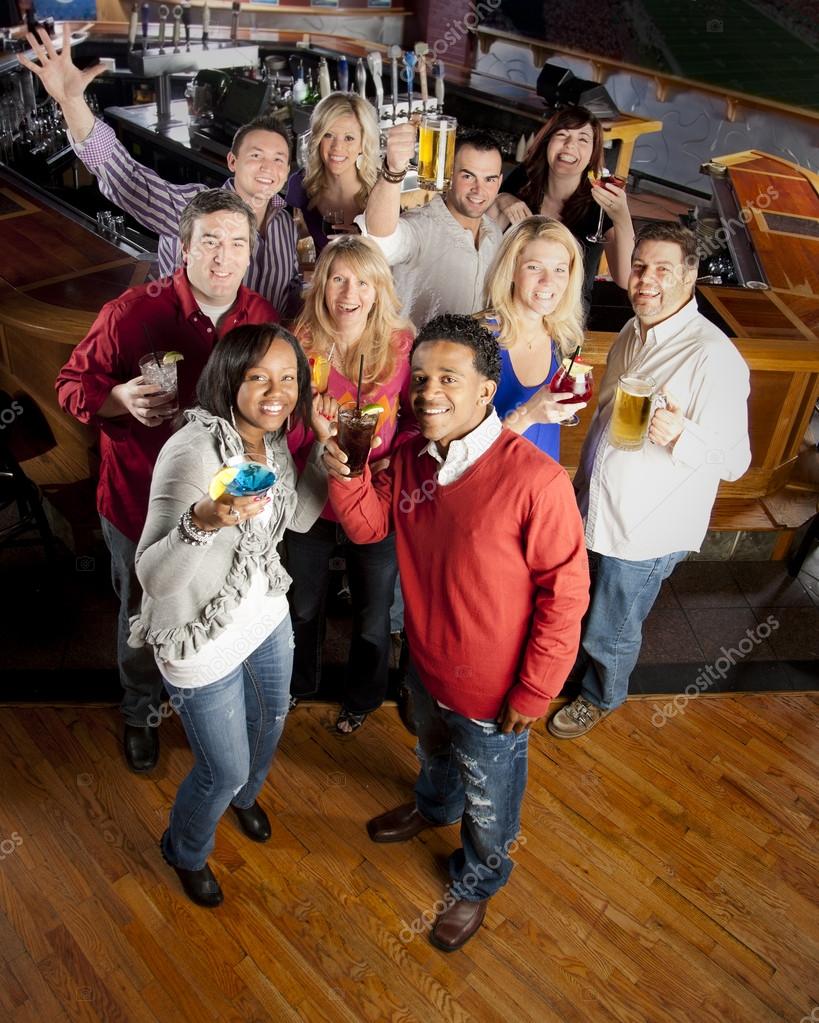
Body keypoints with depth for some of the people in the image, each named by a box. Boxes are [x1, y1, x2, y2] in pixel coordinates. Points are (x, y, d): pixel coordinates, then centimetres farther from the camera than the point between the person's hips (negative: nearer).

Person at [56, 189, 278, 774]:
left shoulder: (262, 318, -6)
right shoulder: (131, 313, -19)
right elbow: (72, 384, -7)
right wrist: (120, 399, -28)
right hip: (141, 502, -2)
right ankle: (141, 713, 48)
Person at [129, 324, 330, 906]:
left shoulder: (273, 439, -7)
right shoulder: (192, 452, -31)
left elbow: (298, 517, 8)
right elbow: (153, 577, -33)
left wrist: (326, 449, -5)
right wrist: (204, 521, -52)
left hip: (267, 615, 7)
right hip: (202, 642, -7)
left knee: (271, 718, 30)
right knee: (224, 769, 11)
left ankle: (245, 796, 65)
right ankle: (186, 852, 47)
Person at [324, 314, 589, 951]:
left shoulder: (535, 480, -31)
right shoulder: (412, 457, -10)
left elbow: (565, 594, -23)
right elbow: (369, 525, 3)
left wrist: (533, 693, -16)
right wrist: (346, 474, -17)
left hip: (493, 691, -5)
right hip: (426, 664, 6)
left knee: (487, 801, 22)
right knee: (433, 749, 36)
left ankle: (478, 882, 53)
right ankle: (434, 807, 69)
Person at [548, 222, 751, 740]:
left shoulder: (714, 356, -23)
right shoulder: (634, 332, 4)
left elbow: (734, 461, -22)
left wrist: (679, 434, -41)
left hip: (645, 530, -7)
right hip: (594, 505, 7)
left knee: (611, 631, 14)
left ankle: (602, 696, 43)